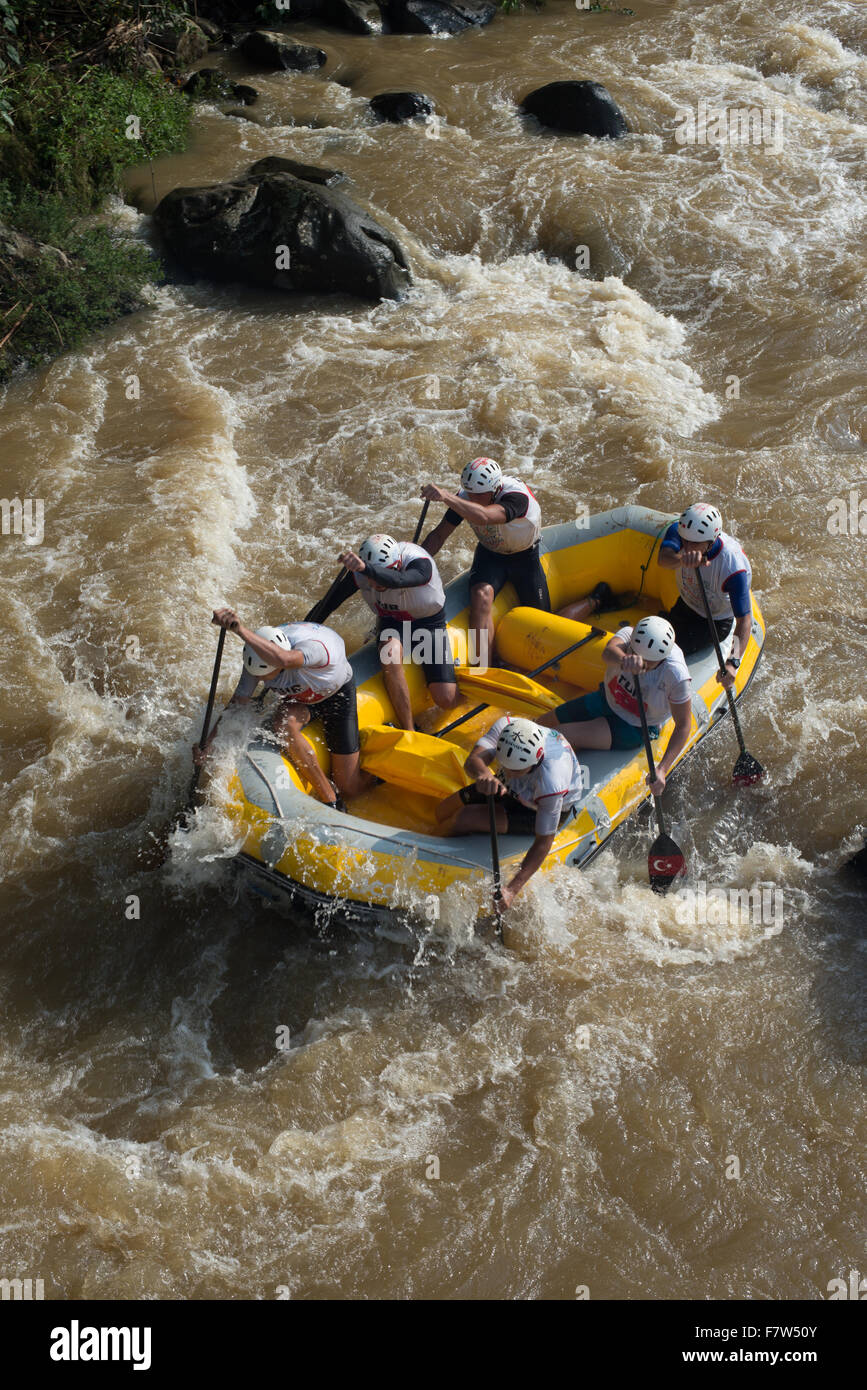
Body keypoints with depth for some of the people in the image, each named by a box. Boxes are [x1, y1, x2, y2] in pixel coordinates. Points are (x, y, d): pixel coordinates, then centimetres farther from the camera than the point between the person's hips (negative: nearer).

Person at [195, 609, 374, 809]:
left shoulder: (316, 647, -44)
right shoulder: (258, 654, -26)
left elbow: (284, 659, -68)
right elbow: (238, 703, -14)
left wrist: (241, 630, -75)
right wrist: (208, 743, -22)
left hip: (338, 694, -4)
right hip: (299, 697, 4)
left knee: (351, 788, -2)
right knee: (282, 724, -34)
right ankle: (329, 799, -18)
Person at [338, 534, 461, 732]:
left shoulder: (419, 563, -35)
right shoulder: (358, 573, -22)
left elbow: (398, 581, -57)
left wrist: (365, 567, -73)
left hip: (429, 622, -2)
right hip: (391, 623, 2)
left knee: (447, 700, -12)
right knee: (391, 653, -37)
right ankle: (408, 731, -27)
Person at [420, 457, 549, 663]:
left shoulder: (517, 496, -36)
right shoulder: (465, 498, -19)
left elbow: (484, 516, -57)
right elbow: (439, 534, -10)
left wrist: (446, 496, -69)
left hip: (524, 557, -2)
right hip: (489, 554, 2)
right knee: (481, 595, -31)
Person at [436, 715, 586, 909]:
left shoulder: (551, 783, -44)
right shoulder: (504, 726, -33)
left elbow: (543, 842, -35)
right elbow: (473, 759, -44)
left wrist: (512, 889, -40)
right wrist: (483, 774, -69)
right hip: (509, 788, 5)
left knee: (467, 819, -21)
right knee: (443, 812, 7)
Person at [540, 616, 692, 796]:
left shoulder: (677, 676, -32)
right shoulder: (629, 634, -25)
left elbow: (683, 725, -23)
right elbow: (608, 652, -48)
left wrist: (662, 770, -30)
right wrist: (624, 660, -73)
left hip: (634, 729, -5)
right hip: (606, 700, 5)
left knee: (561, 735, -22)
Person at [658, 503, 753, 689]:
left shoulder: (734, 567, -40)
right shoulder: (679, 530, -28)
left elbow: (744, 620, -39)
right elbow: (663, 560, -48)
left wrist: (732, 663, -52)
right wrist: (683, 560, -72)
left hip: (717, 620, -4)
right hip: (687, 604, 4)